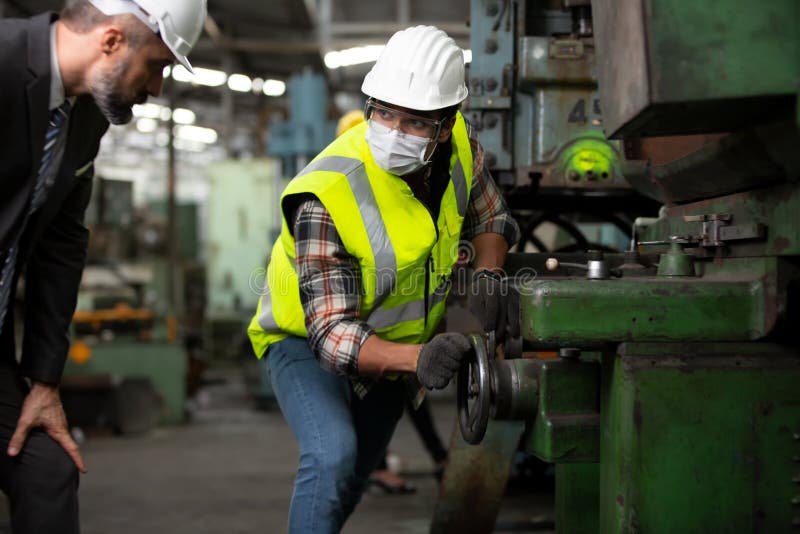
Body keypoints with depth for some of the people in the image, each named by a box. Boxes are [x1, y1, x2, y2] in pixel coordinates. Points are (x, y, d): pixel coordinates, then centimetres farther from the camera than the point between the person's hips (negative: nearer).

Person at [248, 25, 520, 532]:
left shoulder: (458, 146, -18)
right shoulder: (325, 199, -36)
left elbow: (492, 220, 4)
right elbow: (332, 334, -37)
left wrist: (485, 277, -16)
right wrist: (416, 358, -53)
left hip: (391, 346, 6)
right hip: (307, 342, -6)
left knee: (353, 478, 19)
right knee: (333, 457, -32)